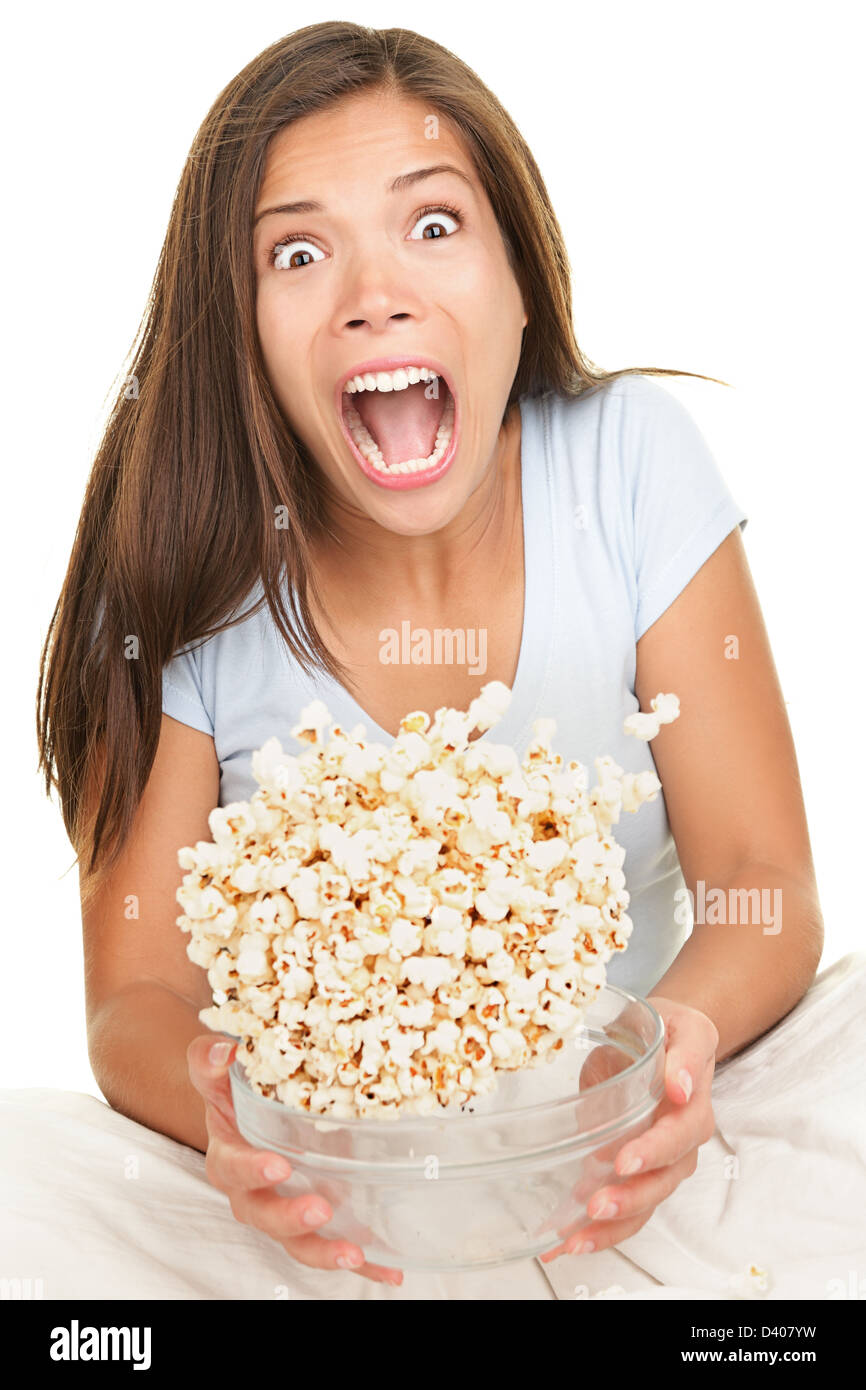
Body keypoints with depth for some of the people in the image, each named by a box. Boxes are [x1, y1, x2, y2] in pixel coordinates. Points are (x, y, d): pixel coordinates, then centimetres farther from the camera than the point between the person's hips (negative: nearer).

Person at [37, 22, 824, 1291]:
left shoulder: (631, 459, -11)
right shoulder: (185, 570, -12)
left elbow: (765, 886, -10)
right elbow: (136, 997, -11)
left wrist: (684, 1030, -33)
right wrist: (218, 1106, -35)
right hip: (322, 1184, 0)